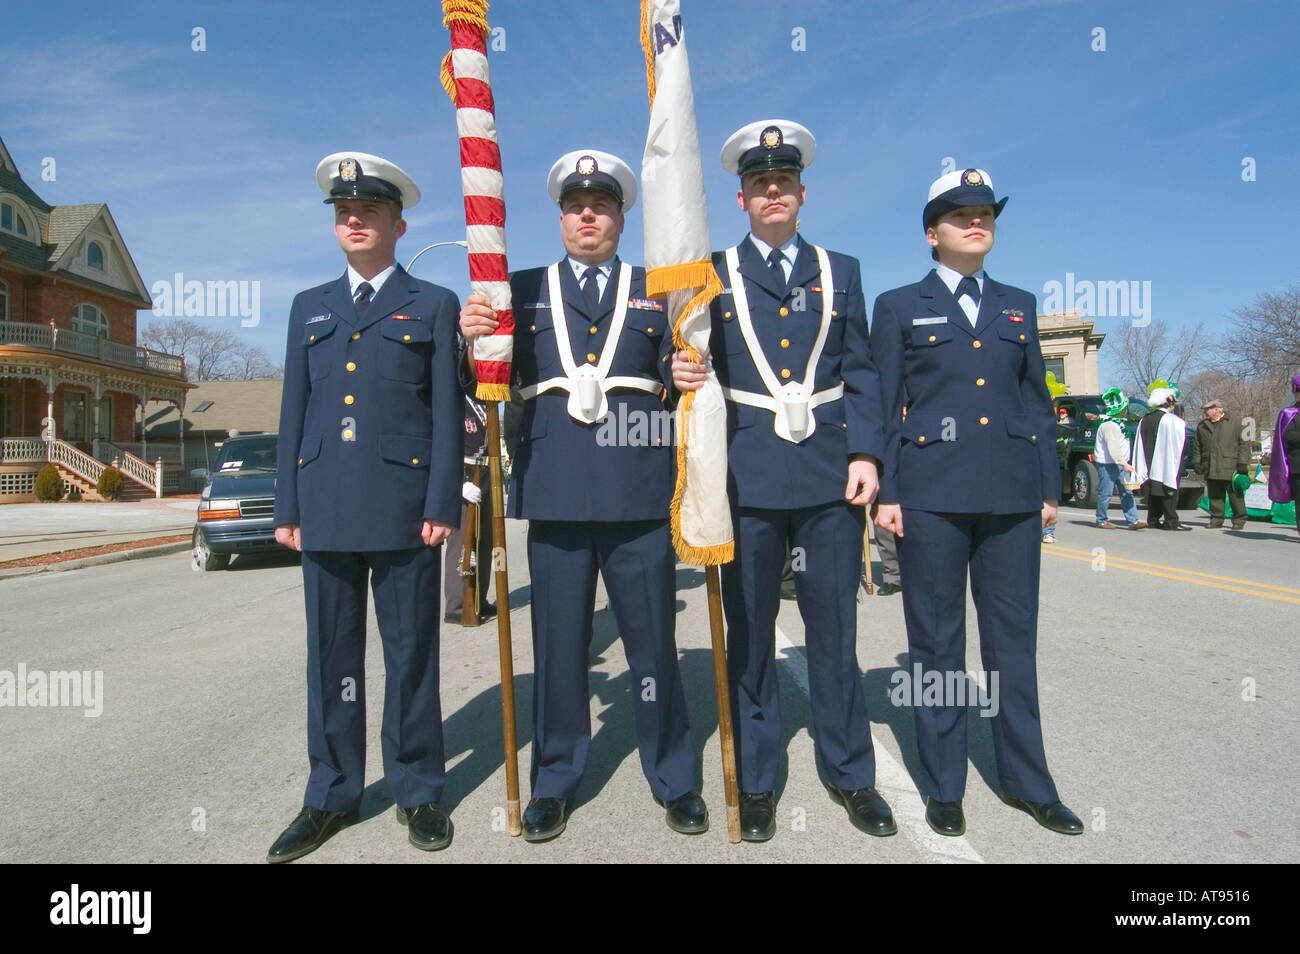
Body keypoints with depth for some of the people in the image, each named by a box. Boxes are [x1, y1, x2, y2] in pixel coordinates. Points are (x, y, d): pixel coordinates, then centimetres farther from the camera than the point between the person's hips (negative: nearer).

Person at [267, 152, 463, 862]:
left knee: (411, 650, 4)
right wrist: (287, 506, 7)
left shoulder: (433, 305, 8)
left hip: (402, 503, -3)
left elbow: (446, 411, 1)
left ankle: (418, 790, 19)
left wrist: (442, 504, -8)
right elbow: (294, 412, 14)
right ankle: (332, 794, 23)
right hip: (324, 505, 4)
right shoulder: (310, 308, 18)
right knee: (331, 651, 9)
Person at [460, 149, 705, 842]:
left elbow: (679, 381, 5)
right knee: (558, 647, 8)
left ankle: (674, 782, 24)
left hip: (640, 495, 0)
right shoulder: (525, 291, 14)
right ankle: (553, 783, 26)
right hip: (557, 495, 1)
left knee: (653, 644, 6)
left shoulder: (657, 292, 14)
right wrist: (470, 338, -13)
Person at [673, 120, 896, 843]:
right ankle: (756, 782, 21)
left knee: (835, 625, 8)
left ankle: (851, 773, 25)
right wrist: (685, 375, -17)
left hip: (830, 475, 1)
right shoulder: (713, 273, 10)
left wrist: (865, 453, -3)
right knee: (749, 632, 6)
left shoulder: (841, 271, 14)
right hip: (748, 475, -1)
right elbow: (694, 365, 7)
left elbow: (861, 373, 9)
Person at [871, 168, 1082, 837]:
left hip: (1012, 496, 3)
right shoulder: (898, 307, 7)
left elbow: (1037, 402, 16)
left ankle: (1026, 780, 25)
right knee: (937, 642, 5)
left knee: (1014, 639, 10)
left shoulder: (1018, 306, 17)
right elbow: (883, 407, 2)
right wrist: (885, 493, -6)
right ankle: (944, 786, 18)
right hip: (932, 495, -3)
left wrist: (1049, 488, 10)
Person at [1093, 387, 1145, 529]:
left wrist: (1125, 463, 21)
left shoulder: (1117, 423, 16)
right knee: (1106, 493, -2)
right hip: (1107, 464, -10)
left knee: (1127, 492, 5)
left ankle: (1132, 521, 5)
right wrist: (1124, 464, -27)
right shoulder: (1108, 425, -17)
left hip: (1118, 464, 10)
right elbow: (1113, 448, -24)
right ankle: (1102, 520, 10)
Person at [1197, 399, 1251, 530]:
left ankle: (1239, 520, 9)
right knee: (1214, 496, 7)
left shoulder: (1233, 423, -1)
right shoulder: (1202, 426, 13)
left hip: (1230, 468, -4)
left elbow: (1244, 443, 0)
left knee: (1235, 496, 0)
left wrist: (1243, 463, -6)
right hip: (1211, 469, 4)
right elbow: (1198, 446, 21)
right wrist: (1198, 464, 16)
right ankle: (1216, 520, 16)